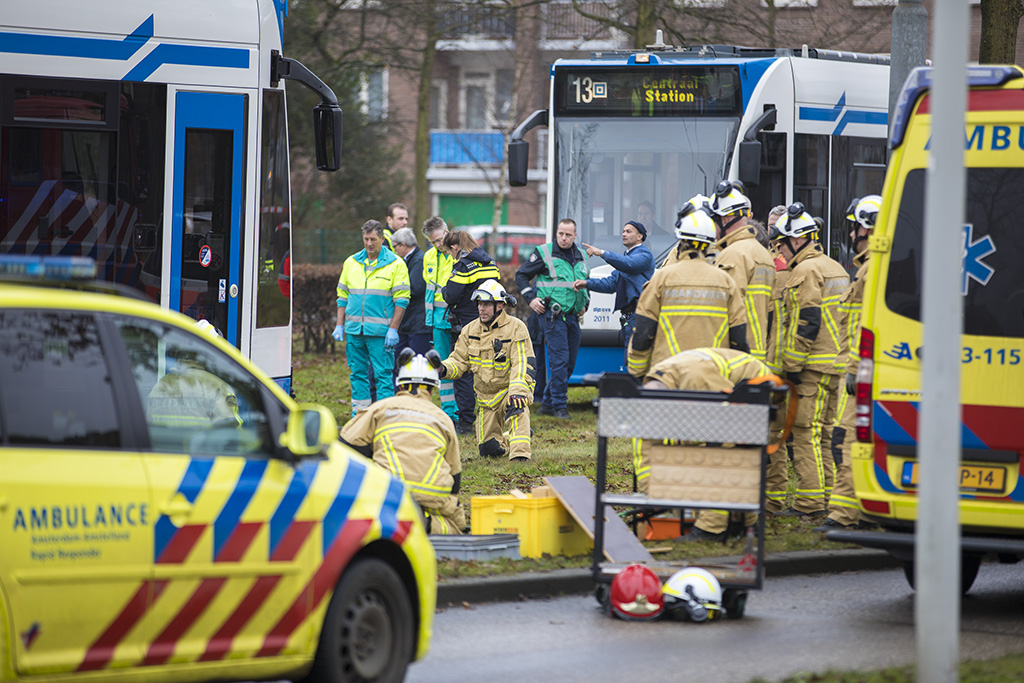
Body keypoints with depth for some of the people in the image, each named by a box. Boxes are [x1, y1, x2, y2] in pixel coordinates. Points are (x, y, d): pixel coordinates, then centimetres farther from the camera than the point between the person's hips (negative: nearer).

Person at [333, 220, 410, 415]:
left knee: (383, 374, -6)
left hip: (380, 332, -5)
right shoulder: (351, 263, 11)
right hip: (354, 330, 5)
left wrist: (393, 329, -11)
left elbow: (401, 300, -4)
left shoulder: (395, 264, -2)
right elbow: (343, 296, 16)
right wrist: (340, 326, 9)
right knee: (358, 373, 8)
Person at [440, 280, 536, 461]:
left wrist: (517, 393, -36)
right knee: (488, 449, 4)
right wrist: (444, 369, -20)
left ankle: (520, 452, -43)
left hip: (510, 388, -5)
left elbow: (523, 365, -22)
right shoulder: (470, 330, 2)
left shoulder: (516, 328, -14)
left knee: (517, 408, -41)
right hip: (487, 396, 5)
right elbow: (459, 361, 3)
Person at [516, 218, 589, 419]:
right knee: (559, 359, -13)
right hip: (553, 316, -6)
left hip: (573, 316, 7)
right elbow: (521, 275, 2)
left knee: (570, 362, 8)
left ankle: (548, 403, 18)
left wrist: (585, 303, 17)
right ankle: (559, 405, -7)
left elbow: (586, 281, 31)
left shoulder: (580, 256, 14)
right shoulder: (544, 253, -3)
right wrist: (530, 298, -8)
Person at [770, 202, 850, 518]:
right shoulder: (835, 268, 19)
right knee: (824, 432, 14)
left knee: (805, 432, -8)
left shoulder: (805, 271, -12)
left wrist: (792, 366, -15)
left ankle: (809, 501, -10)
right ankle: (830, 495, 15)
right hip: (837, 362, 10)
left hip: (814, 364, -10)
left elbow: (806, 323, -18)